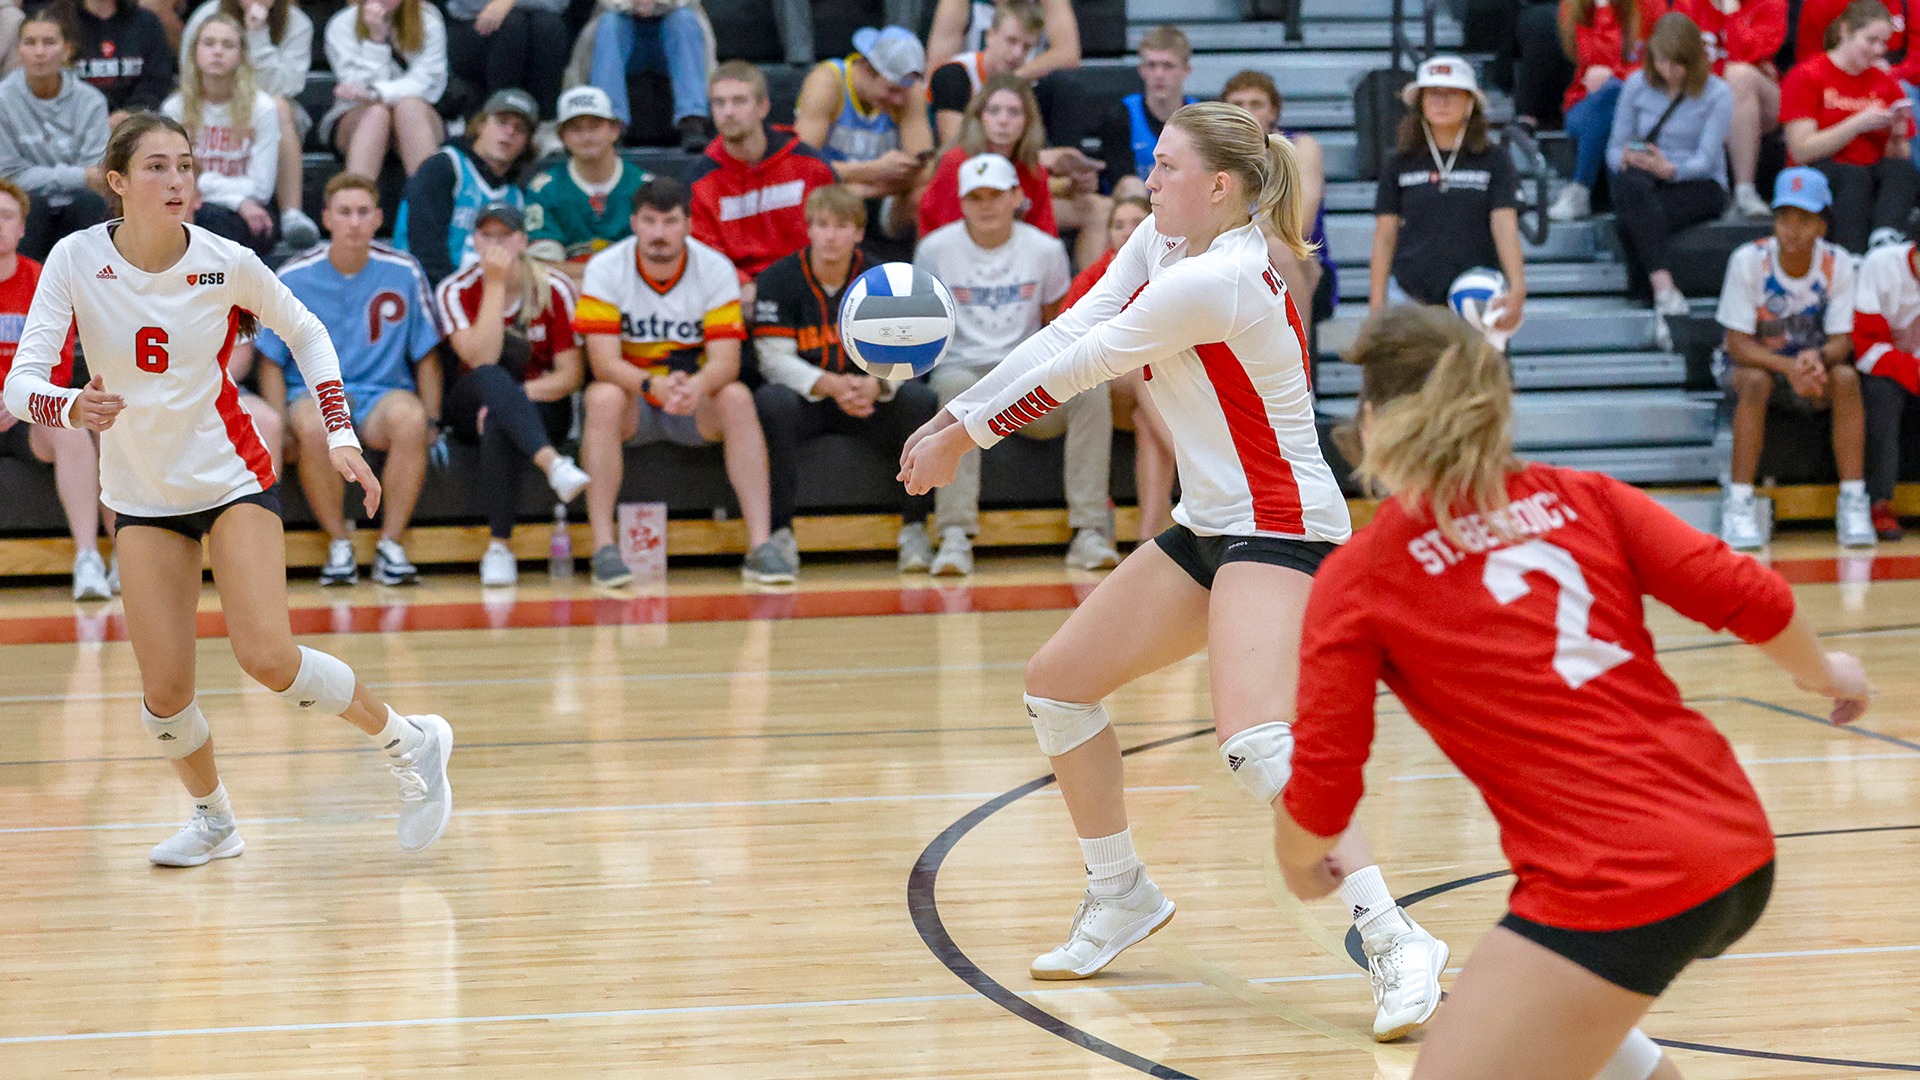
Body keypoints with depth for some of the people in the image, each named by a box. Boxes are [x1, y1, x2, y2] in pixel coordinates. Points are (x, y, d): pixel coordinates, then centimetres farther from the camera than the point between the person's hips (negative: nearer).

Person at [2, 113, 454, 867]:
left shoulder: (225, 263, -14)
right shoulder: (76, 261, -14)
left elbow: (306, 332, 4)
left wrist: (342, 437, -4)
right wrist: (73, 408, -40)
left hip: (231, 477, -2)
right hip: (142, 494, 2)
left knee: (267, 657, -18)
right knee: (165, 690, -3)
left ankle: (408, 741, 6)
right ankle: (212, 821, 25)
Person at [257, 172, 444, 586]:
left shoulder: (403, 272, 2)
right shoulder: (292, 279, -1)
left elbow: (426, 357, 10)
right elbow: (271, 362, 4)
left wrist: (431, 423, -1)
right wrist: (278, 427, -10)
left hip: (382, 392, 1)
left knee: (410, 419, -35)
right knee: (314, 428, -37)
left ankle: (391, 544, -22)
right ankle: (339, 544, -18)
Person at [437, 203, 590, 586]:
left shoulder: (554, 289, -6)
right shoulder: (456, 291, -6)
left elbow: (570, 375, -9)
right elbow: (480, 360, -22)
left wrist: (512, 396, -25)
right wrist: (495, 284, -23)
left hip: (541, 406, 0)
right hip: (472, 407, 0)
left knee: (497, 425, -37)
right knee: (508, 351, -35)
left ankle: (499, 546, -36)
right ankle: (552, 463, -56)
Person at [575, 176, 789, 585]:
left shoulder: (716, 269, -9)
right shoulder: (604, 269, -12)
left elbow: (726, 360, -16)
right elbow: (604, 361, -19)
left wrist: (696, 387, -41)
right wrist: (653, 386, -40)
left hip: (695, 406, 1)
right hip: (632, 404, -1)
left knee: (737, 397, -29)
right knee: (603, 397, -33)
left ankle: (761, 544, -32)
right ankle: (603, 547, -33)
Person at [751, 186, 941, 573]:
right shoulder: (778, 280, -6)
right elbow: (775, 359, -14)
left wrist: (874, 386, -32)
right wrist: (830, 385, -32)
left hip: (870, 400, 2)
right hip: (805, 398, -1)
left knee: (919, 398, -27)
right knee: (770, 401, -34)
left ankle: (914, 529, -17)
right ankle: (780, 532, -27)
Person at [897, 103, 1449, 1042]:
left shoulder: (1215, 281, -22)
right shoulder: (1160, 240, 5)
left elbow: (1074, 369, -14)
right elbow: (1067, 334, 7)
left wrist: (965, 437, -3)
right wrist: (958, 412, -2)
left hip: (1281, 528, -10)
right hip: (1207, 525, 10)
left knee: (1255, 740, -29)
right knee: (1056, 683, 13)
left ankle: (1392, 940, -30)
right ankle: (1122, 896, 28)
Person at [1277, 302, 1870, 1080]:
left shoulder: (1358, 578, 1)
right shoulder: (1580, 498, 10)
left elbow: (1320, 790, -1)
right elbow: (1749, 597, 4)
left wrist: (1301, 864, 22)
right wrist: (1822, 673, 25)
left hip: (1619, 888, -7)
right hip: (1739, 848, 7)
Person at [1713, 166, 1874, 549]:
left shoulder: (1838, 263, -13)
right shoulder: (1749, 260, -19)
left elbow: (1841, 341, -12)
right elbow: (1738, 344, -19)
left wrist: (1817, 357, -36)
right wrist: (1789, 367, -37)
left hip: (1812, 363, 2)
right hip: (1751, 361, -2)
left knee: (1846, 378, -30)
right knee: (1756, 381, -36)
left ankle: (1853, 502, -26)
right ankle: (1738, 503, -33)